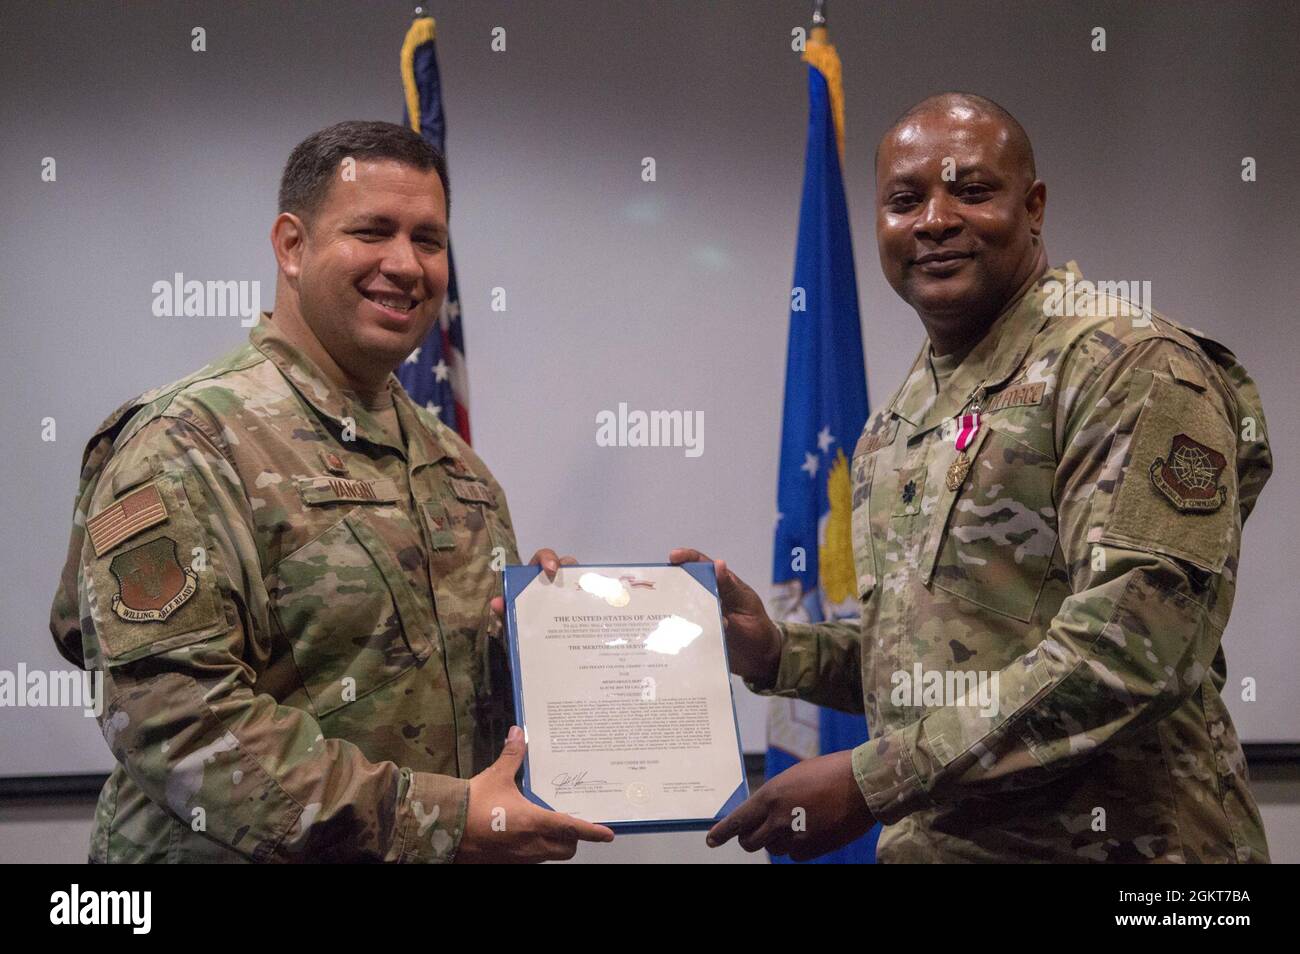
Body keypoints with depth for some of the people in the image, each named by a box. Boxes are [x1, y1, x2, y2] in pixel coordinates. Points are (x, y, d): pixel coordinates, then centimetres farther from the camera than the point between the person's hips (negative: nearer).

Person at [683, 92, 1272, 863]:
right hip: (927, 841, 7)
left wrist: (874, 780, -22)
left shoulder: (1131, 366, -13)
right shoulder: (907, 415, 11)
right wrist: (777, 652, 0)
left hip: (1111, 839, -7)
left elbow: (1131, 645, -23)